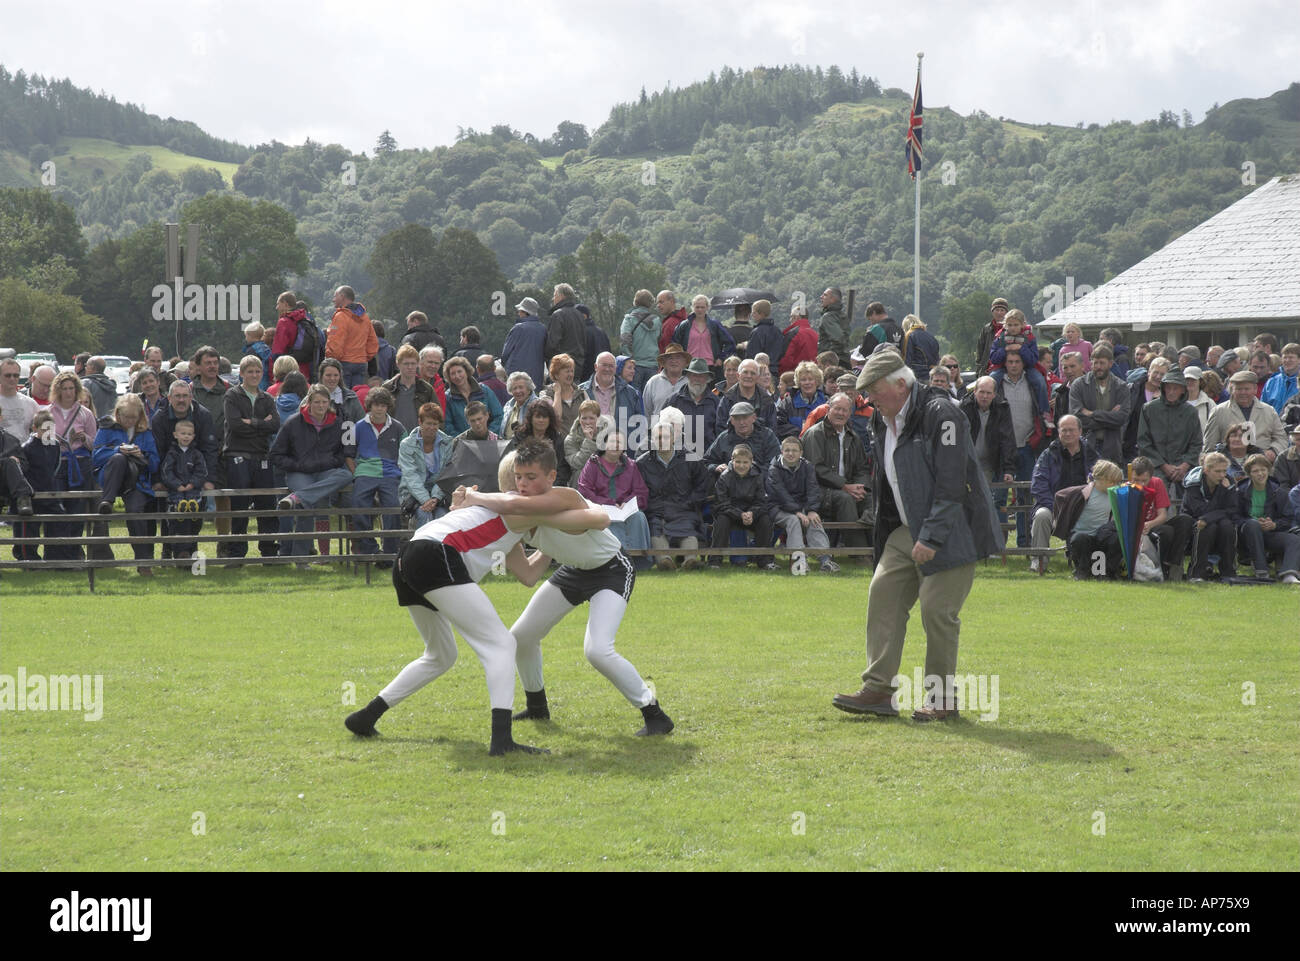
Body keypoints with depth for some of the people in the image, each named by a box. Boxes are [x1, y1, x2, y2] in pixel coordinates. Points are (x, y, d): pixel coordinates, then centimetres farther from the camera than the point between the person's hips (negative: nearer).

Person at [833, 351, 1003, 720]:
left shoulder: (940, 415, -16)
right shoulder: (884, 423, 12)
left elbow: (950, 484, -21)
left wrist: (931, 537, -24)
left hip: (950, 530, -8)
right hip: (906, 530, 9)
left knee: (937, 609, -9)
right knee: (883, 593, -2)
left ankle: (943, 699, 2)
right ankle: (879, 688, -1)